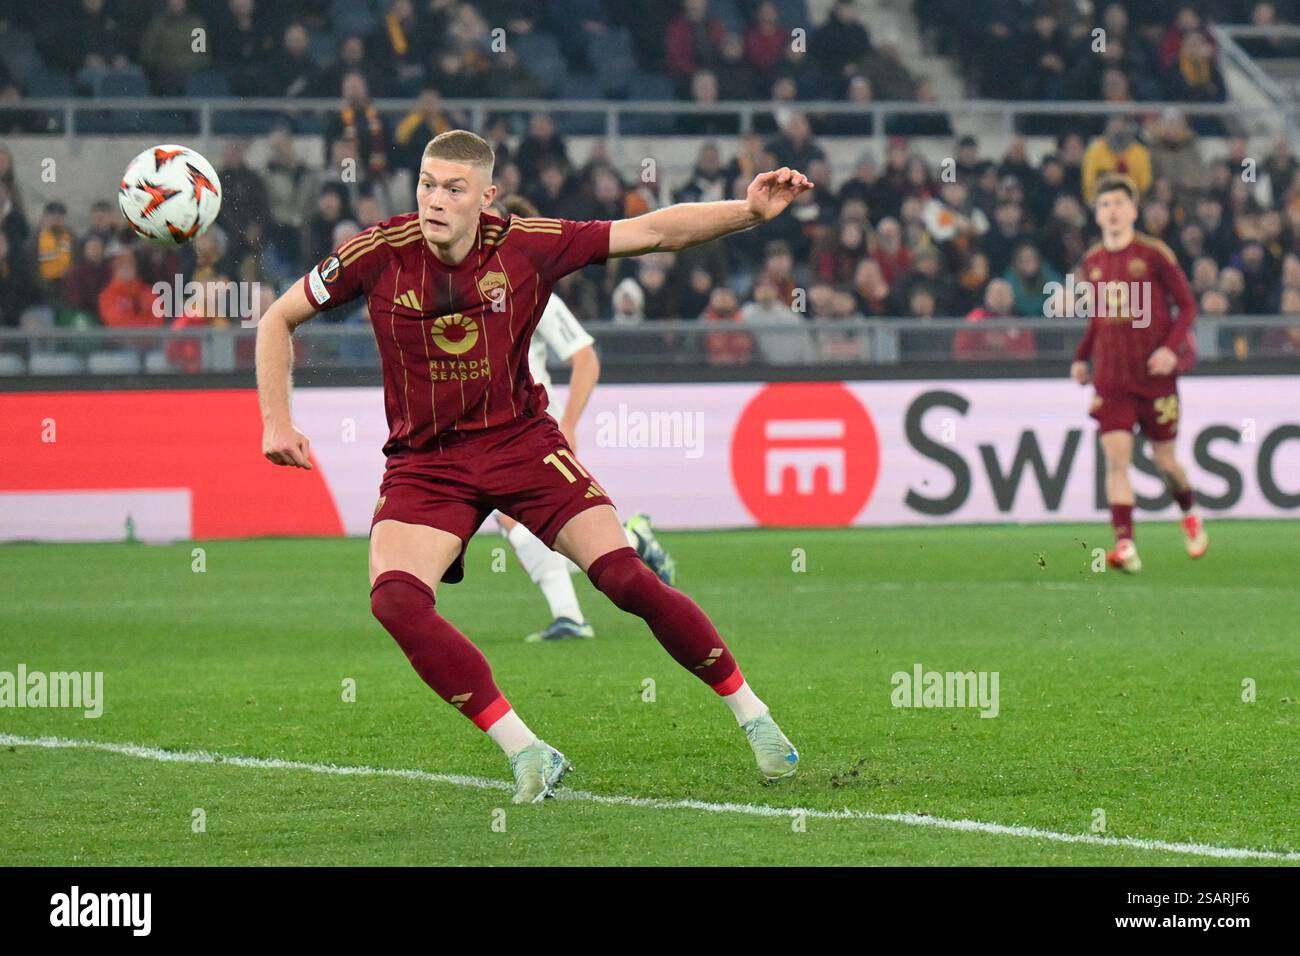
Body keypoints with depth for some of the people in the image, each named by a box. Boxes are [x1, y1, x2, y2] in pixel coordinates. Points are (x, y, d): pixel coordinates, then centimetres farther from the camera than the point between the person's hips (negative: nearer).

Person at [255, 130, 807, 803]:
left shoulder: (528, 246, -10)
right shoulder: (379, 254, -11)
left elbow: (654, 231, -6)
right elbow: (278, 320, 3)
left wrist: (750, 211, -18)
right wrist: (276, 423, -5)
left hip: (521, 441, 0)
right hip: (423, 463, 0)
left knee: (625, 578, -12)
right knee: (395, 598, -25)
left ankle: (753, 717, 7)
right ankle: (526, 754, -17)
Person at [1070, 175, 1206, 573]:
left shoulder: (1155, 255, -6)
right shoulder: (1091, 263, 8)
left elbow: (1187, 305, -2)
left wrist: (1171, 348, -16)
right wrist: (1081, 358, 13)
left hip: (1155, 373, -3)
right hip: (1110, 378, 3)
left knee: (1165, 460, 5)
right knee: (1116, 457, -12)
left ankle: (1190, 514, 37)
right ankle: (1125, 546, -17)